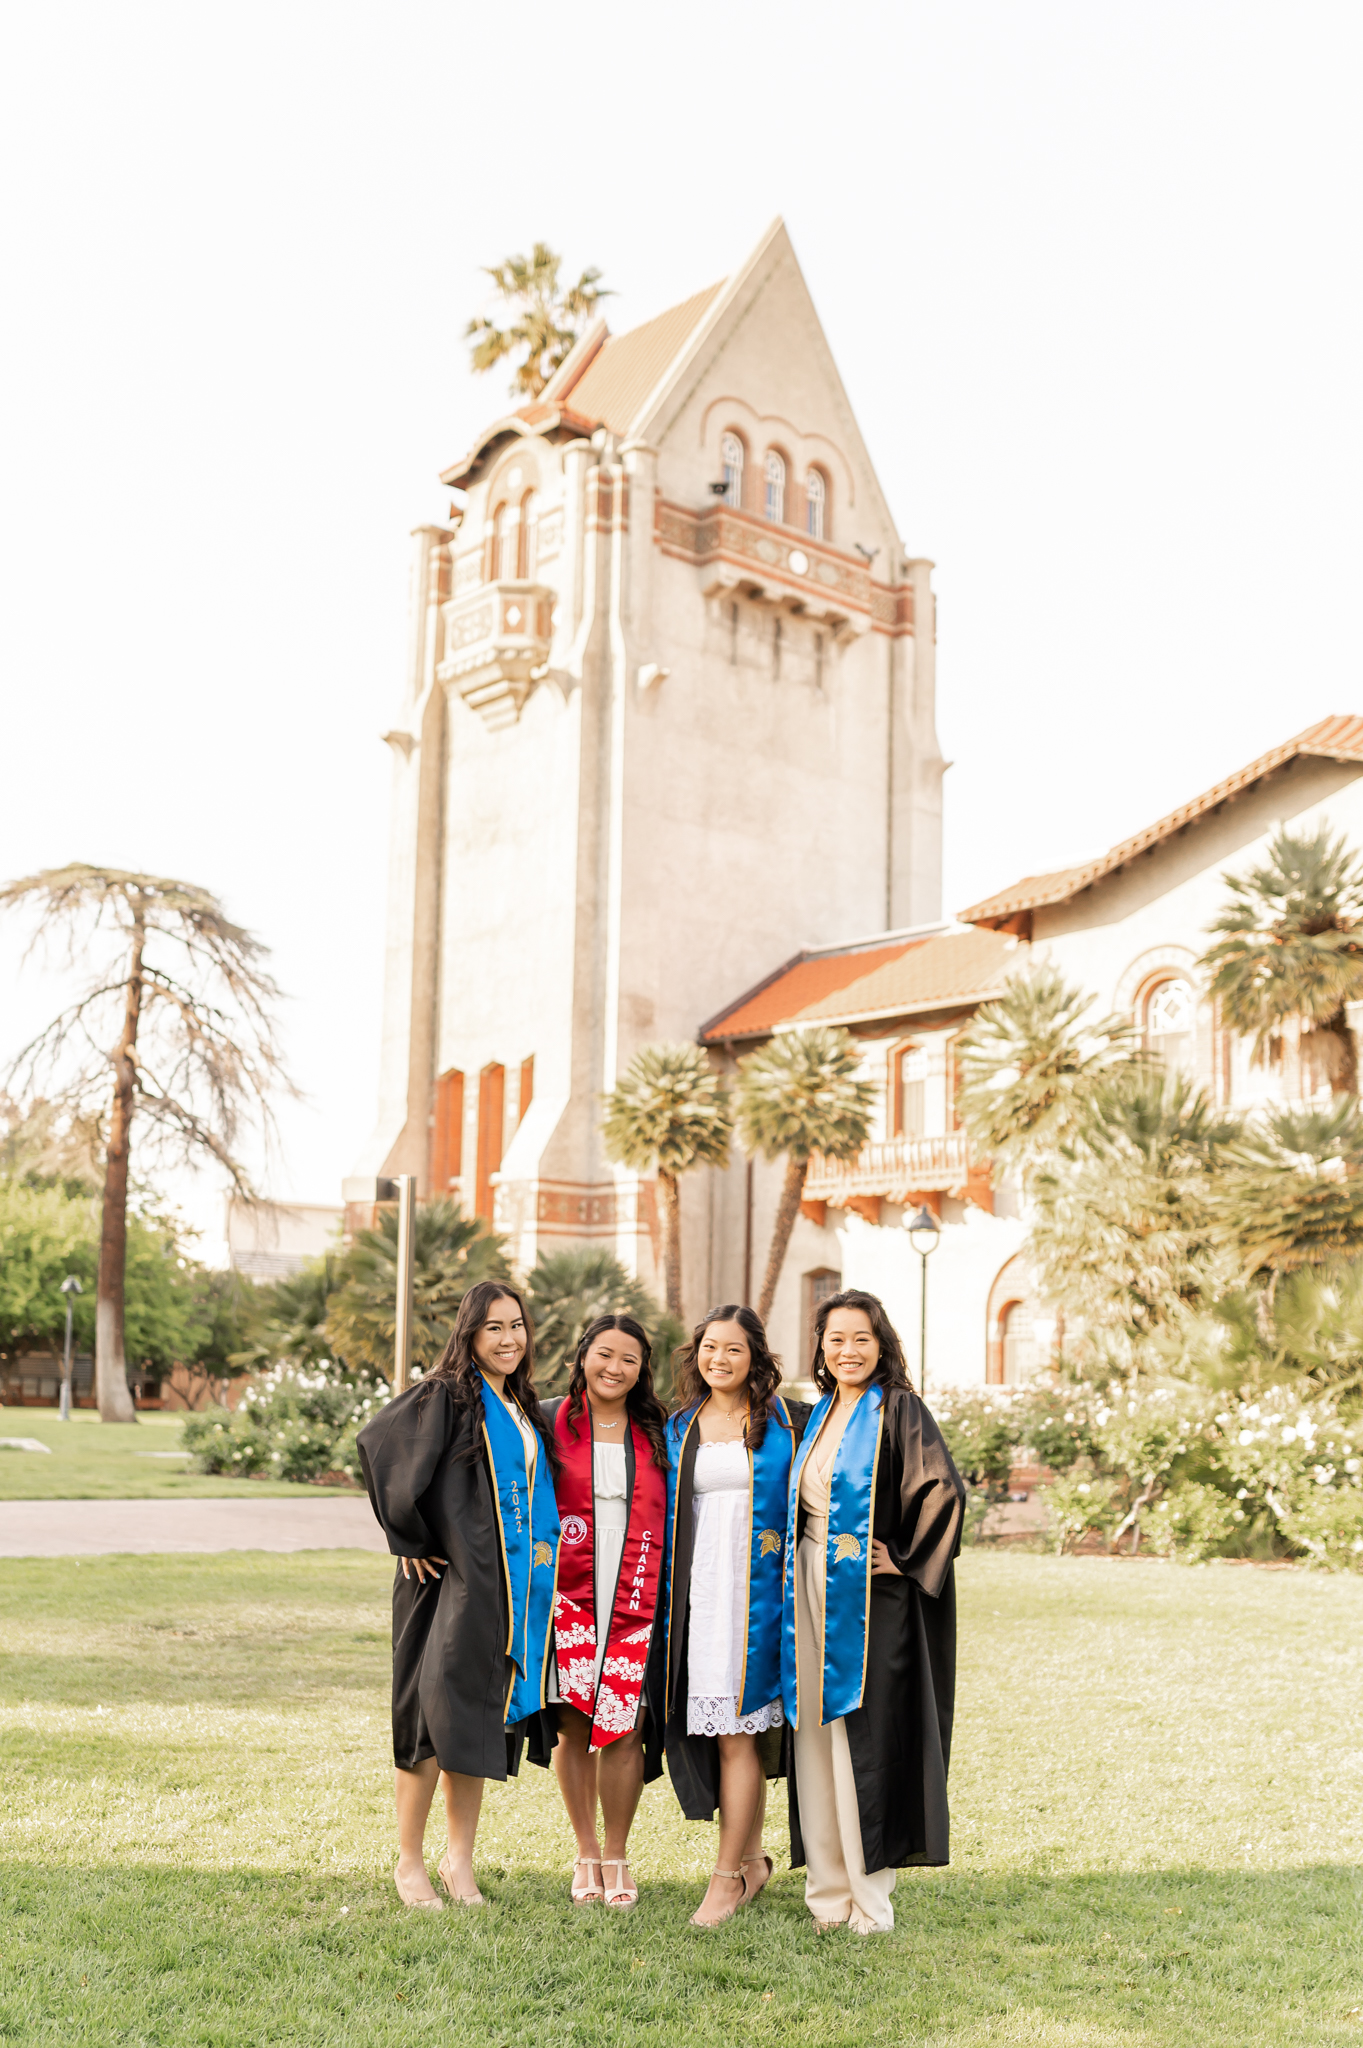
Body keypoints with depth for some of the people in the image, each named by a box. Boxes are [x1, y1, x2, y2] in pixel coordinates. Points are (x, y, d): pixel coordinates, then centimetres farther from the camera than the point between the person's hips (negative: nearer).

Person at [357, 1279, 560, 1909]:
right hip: (450, 1581, -7)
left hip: (508, 1591, 7)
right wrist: (408, 1540, -17)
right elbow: (377, 1441, -23)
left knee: (482, 1721, 11)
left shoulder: (525, 1410, 14)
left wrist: (542, 1555, 13)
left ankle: (460, 1858, 20)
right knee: (435, 1718, -3)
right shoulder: (445, 1396, -9)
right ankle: (409, 1863, 9)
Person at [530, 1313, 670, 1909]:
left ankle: (617, 1856, 13)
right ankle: (586, 1853, 18)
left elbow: (676, 1515, 15)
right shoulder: (551, 1420, 4)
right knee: (573, 1725, 2)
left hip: (636, 1601, 1)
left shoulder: (658, 1433, 10)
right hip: (568, 1597, -1)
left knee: (623, 1730, -3)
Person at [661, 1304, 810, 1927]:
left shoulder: (787, 1422, 1)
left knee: (735, 1729, -6)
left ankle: (727, 1876, 0)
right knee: (729, 1731, 6)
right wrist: (671, 1592, 13)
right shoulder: (679, 1429, 12)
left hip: (757, 1590, -4)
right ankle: (751, 1860, 21)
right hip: (698, 1591, 4)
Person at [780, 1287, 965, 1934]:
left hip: (869, 1601, -7)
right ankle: (828, 1889, 17)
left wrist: (905, 1561, -14)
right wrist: (797, 1575, 14)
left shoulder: (898, 1411, -8)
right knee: (815, 1740, 8)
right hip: (812, 1590, 7)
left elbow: (944, 1491, -19)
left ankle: (869, 1900, 5)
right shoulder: (820, 1415, 14)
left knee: (862, 1740, -4)